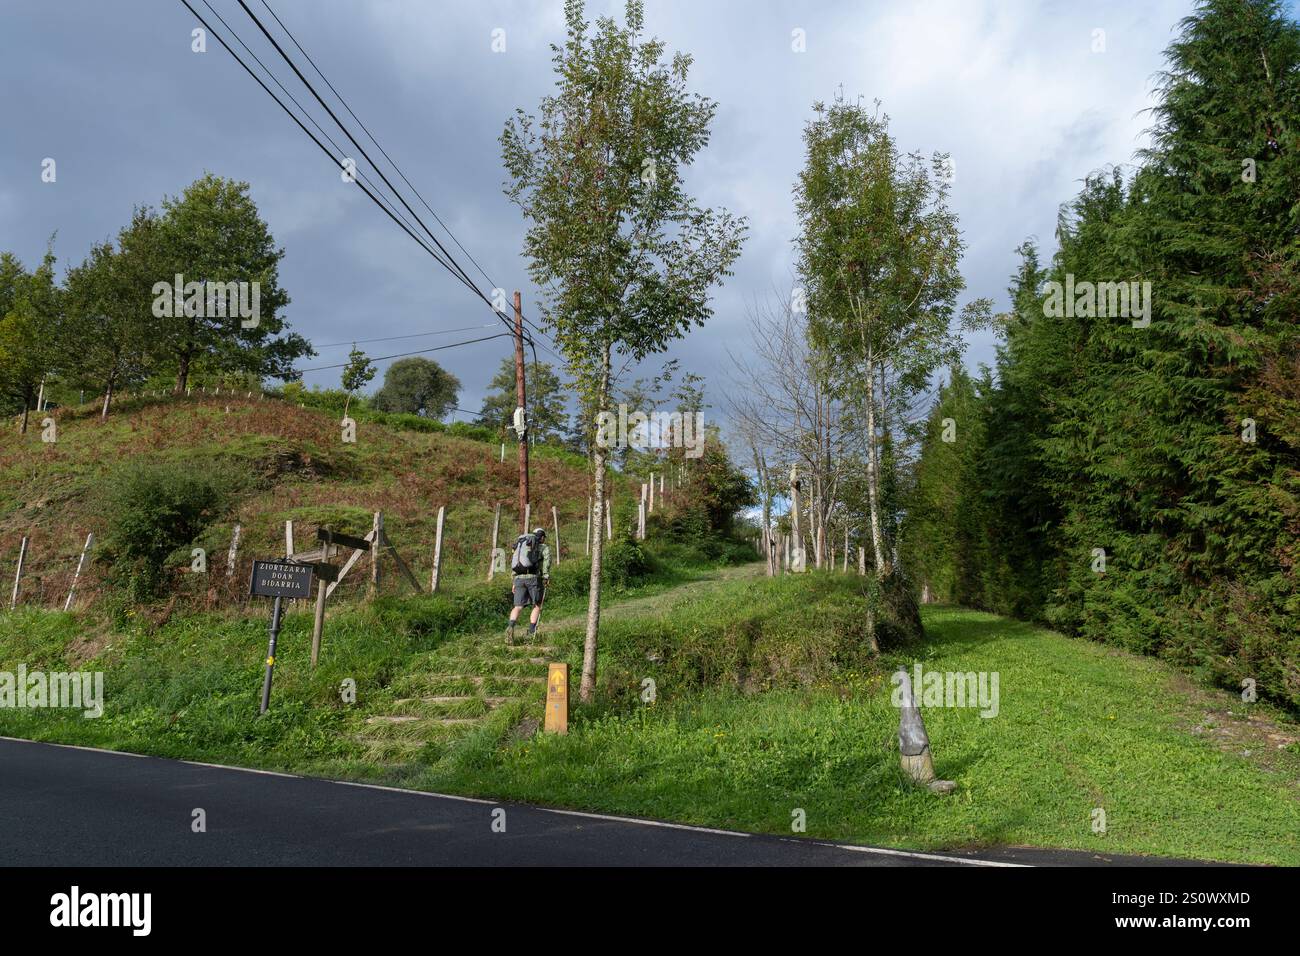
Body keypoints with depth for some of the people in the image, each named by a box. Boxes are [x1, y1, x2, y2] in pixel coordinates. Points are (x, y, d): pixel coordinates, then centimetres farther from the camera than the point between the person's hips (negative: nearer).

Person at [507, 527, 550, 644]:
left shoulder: (523, 546, 27)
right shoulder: (544, 547, 11)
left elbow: (515, 565, 23)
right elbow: (547, 558, -11)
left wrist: (514, 582, 23)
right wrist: (546, 576, -11)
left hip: (519, 578, 4)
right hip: (534, 578, -4)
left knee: (517, 607, 0)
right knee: (537, 606, 11)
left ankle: (510, 627, -26)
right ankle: (531, 633, 4)